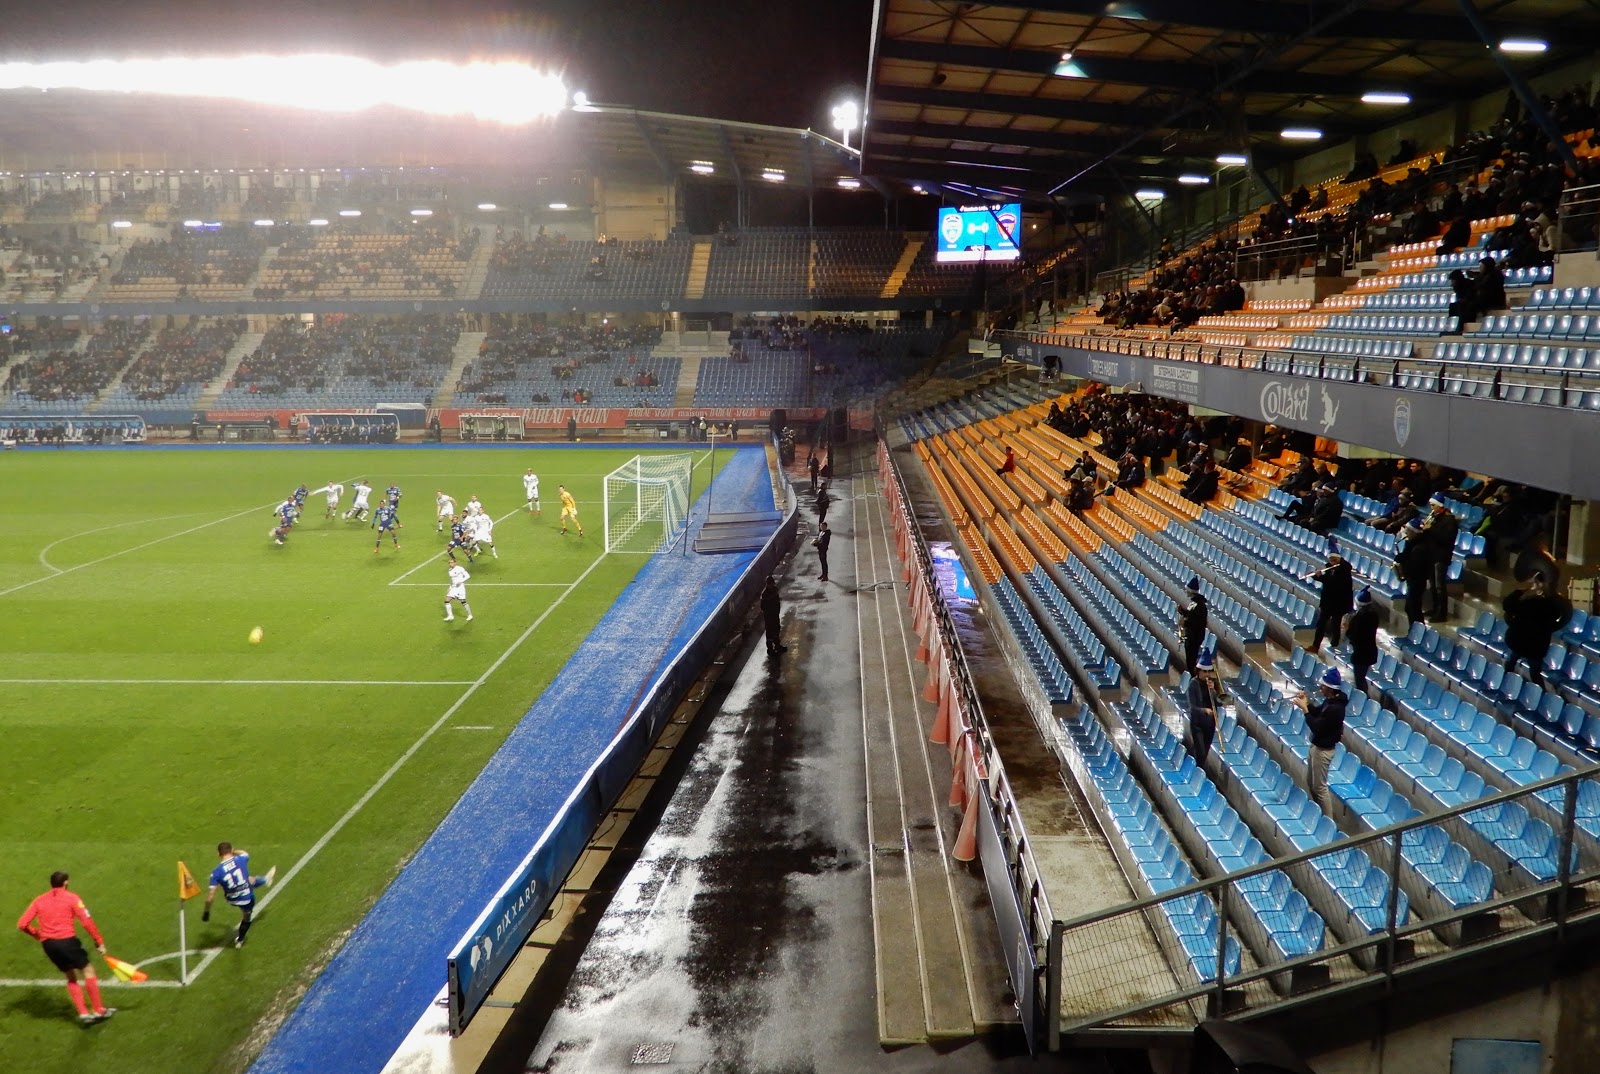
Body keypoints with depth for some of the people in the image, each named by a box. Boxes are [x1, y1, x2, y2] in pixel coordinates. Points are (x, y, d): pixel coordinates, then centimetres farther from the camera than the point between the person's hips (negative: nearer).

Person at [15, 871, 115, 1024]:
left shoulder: (39, 901, 11)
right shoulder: (71, 898, -2)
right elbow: (87, 921, -9)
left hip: (48, 944, 5)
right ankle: (99, 1011, 11)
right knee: (88, 971, 9)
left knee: (71, 976, 20)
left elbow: (22, 924, 6)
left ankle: (83, 1013, 16)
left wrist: (38, 935, 22)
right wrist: (99, 942, -3)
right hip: (67, 941, -5)